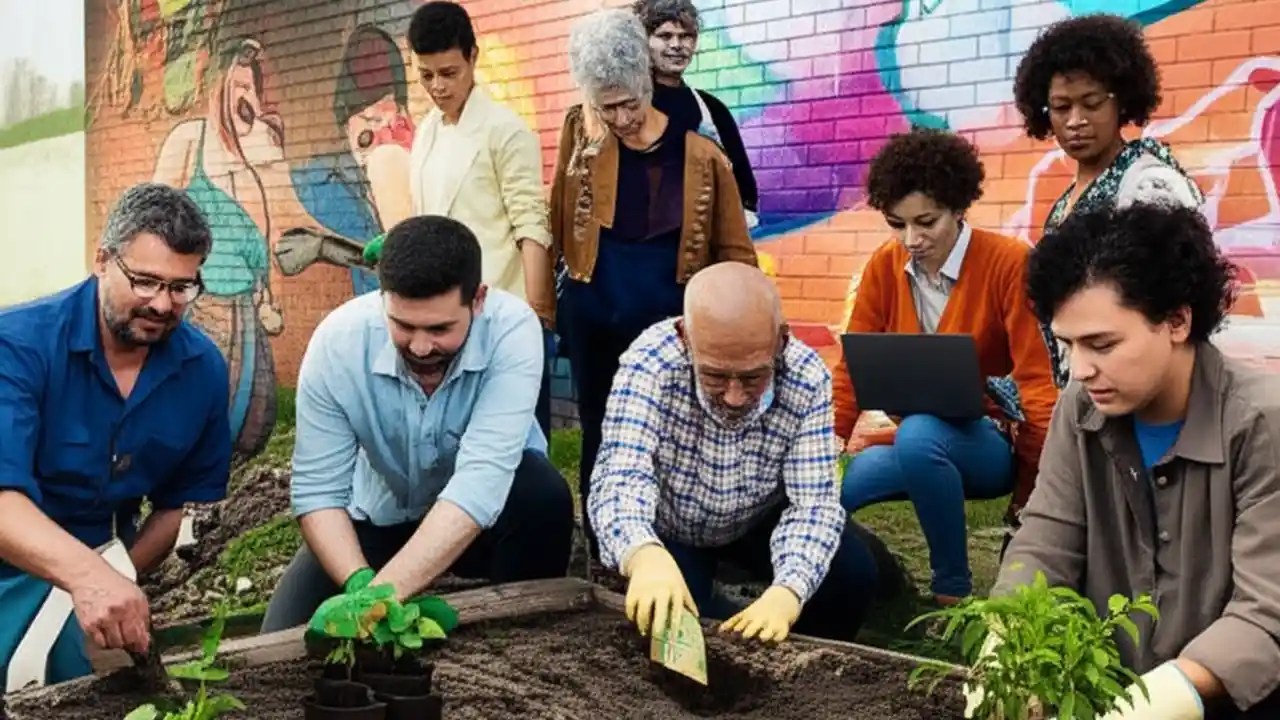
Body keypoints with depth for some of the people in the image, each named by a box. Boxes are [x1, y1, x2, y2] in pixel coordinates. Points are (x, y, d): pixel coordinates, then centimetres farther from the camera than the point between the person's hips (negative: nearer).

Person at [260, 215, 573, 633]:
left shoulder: (512, 328, -32)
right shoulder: (338, 340, -26)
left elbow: (481, 482, -40)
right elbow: (317, 489, -21)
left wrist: (382, 593, -49)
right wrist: (360, 585, -40)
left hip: (489, 510, -1)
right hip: (382, 514, 2)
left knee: (543, 494, -33)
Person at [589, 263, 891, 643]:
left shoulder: (807, 378, -27)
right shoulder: (651, 361, -33)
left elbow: (813, 501, -27)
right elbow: (619, 477, -42)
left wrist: (787, 592, -48)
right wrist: (644, 555, -65)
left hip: (759, 523, 2)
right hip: (668, 532, -1)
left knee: (852, 570, -21)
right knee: (663, 615, -28)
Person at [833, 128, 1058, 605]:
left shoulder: (1007, 263, -15)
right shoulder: (884, 266, -1)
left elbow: (1038, 380, -15)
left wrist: (1043, 487, -20)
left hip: (990, 442, -3)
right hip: (913, 439, 4)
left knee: (918, 435, -38)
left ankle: (953, 589, -19)